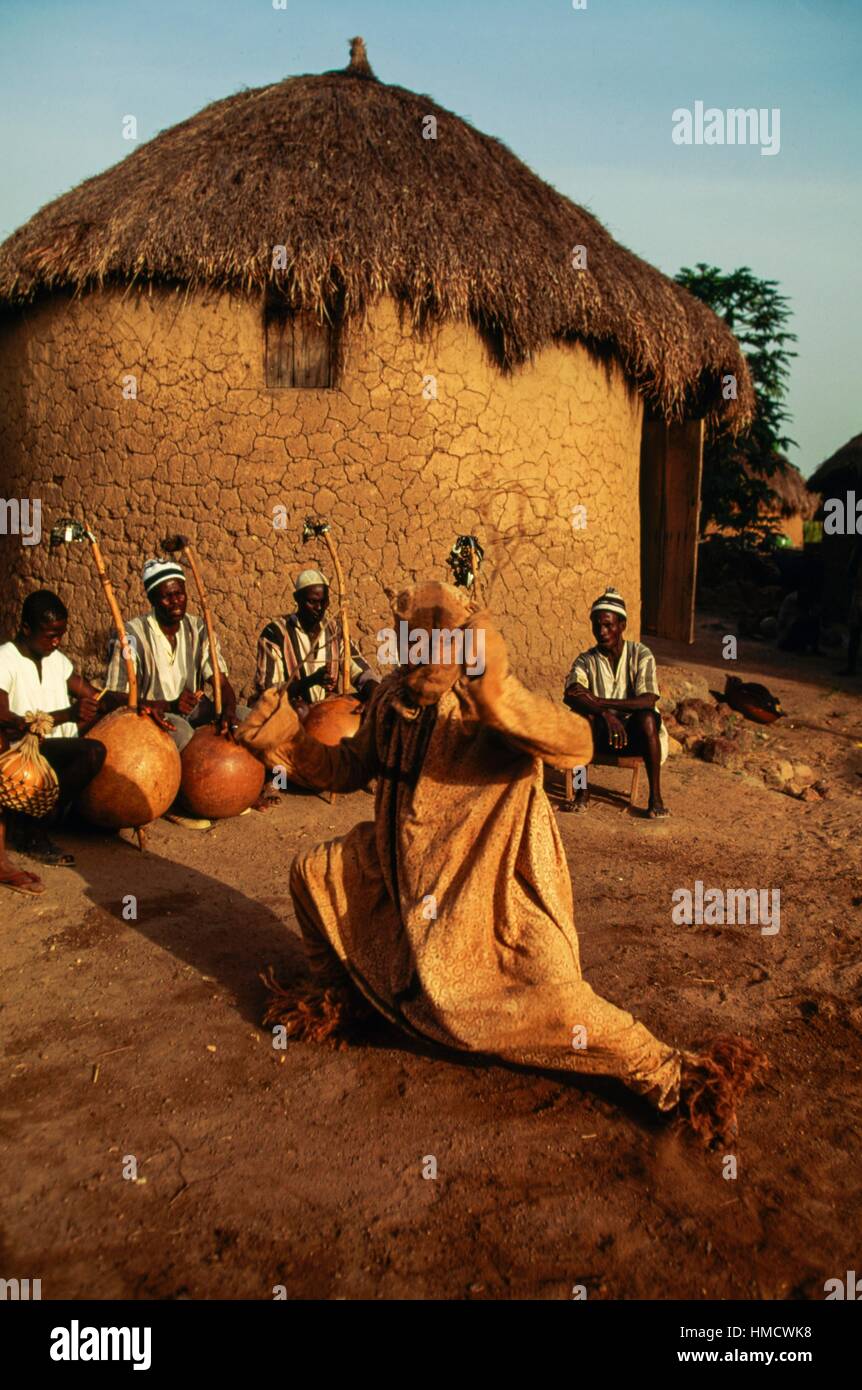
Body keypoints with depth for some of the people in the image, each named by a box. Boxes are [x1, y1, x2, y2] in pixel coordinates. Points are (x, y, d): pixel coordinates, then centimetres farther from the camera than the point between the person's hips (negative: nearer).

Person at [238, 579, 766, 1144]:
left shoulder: (481, 707, -22)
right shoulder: (391, 700, -1)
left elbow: (578, 745, -39)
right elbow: (352, 769, 15)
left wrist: (499, 695, -52)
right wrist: (290, 742, -1)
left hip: (490, 881, -7)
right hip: (409, 871, 7)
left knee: (555, 1000, -18)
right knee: (313, 873, 7)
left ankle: (670, 1074, 5)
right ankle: (335, 996, 30)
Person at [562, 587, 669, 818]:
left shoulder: (641, 655, -7)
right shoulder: (586, 661, -3)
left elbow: (648, 701, -22)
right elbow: (570, 695, -23)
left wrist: (599, 701, -30)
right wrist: (605, 713, -39)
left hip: (636, 733, -1)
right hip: (599, 735, 1)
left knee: (647, 717, -34)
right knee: (580, 715, -29)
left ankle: (655, 796, -24)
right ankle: (582, 793, -21)